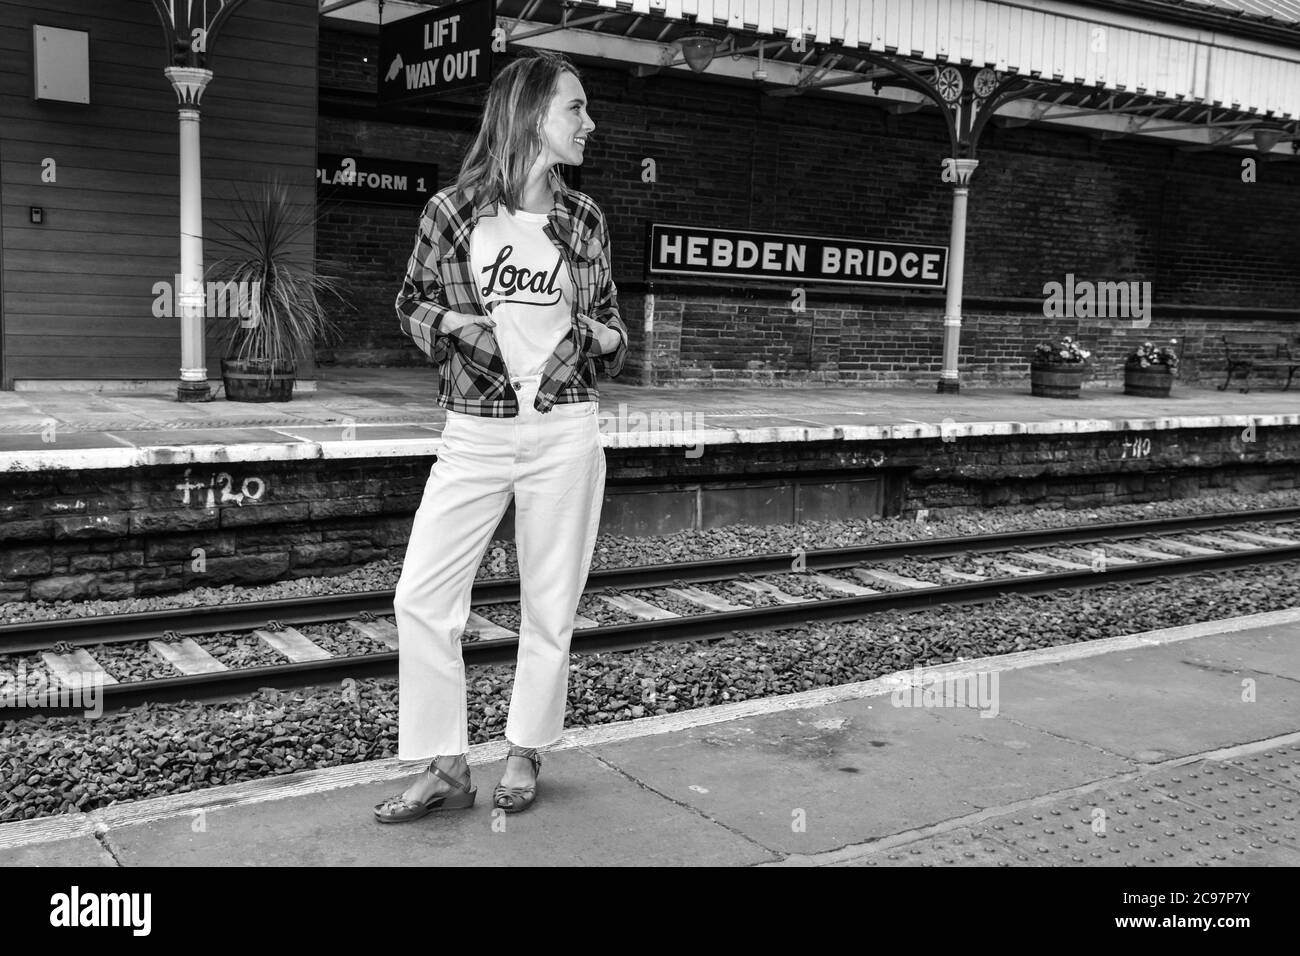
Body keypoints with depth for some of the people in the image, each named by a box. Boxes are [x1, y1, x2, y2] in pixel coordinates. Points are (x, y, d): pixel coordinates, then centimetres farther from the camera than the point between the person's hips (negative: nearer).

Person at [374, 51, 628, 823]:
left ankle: (526, 756, 26)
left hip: (564, 432, 1)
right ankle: (447, 768, 11)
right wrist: (455, 324, -10)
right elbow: (413, 303, 11)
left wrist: (593, 335, -8)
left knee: (550, 607, 6)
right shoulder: (452, 211, -1)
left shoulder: (585, 219, 5)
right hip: (474, 435, 0)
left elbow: (614, 332, 14)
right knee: (421, 597, -4)